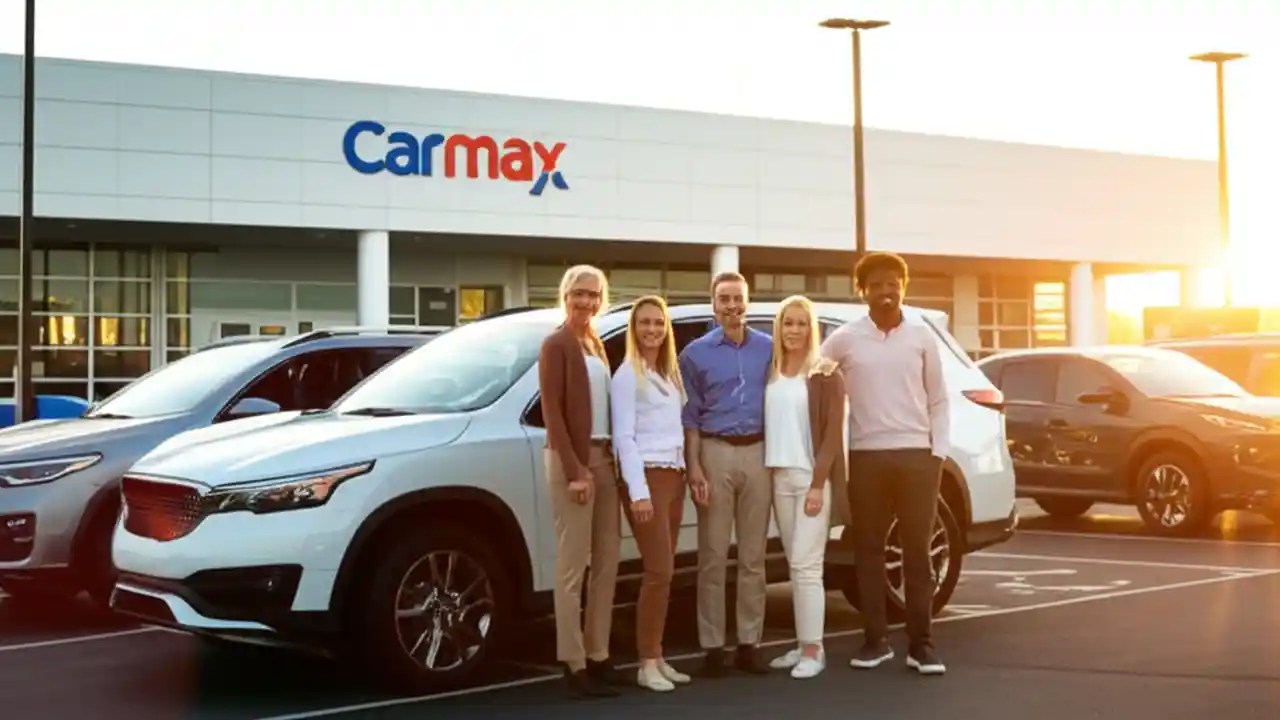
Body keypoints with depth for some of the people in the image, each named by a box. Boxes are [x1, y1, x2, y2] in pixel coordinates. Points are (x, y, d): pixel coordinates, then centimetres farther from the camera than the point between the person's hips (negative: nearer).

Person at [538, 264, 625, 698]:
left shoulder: (596, 345, 17)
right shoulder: (556, 344, -6)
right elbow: (552, 412, -12)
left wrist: (610, 459, 6)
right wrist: (574, 469, -18)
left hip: (604, 458, 8)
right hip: (572, 460, -8)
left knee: (607, 563, 10)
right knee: (573, 567, -6)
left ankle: (598, 656, 18)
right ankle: (575, 665, -3)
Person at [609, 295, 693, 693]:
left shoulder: (670, 374, 16)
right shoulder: (628, 374, -7)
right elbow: (623, 437, -12)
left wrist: (688, 472, 7)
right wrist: (638, 490, -18)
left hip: (674, 475, 7)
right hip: (646, 476, -7)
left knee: (664, 572, 7)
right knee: (659, 571, -10)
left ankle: (656, 657, 12)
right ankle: (647, 663, -5)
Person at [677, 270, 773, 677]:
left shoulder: (769, 349, 9)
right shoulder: (696, 353, 4)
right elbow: (690, 416, 2)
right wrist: (694, 467, -6)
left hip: (757, 452, 2)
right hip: (715, 452, -2)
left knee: (753, 555, 5)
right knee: (713, 556, -2)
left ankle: (749, 643, 11)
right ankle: (713, 646, 3)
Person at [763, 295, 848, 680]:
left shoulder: (825, 374, -4)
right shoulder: (770, 375, 10)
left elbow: (833, 432, -8)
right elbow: (767, 427, 11)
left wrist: (819, 483, -15)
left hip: (812, 478, -5)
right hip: (779, 478, 5)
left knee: (806, 564, -8)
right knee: (796, 566, 9)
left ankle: (814, 650, -3)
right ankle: (803, 645, 14)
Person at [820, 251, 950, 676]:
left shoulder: (921, 335, 5)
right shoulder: (844, 339, 2)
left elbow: (937, 399, 8)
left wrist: (939, 450, 0)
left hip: (917, 455, 0)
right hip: (865, 456, 0)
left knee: (917, 551, 1)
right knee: (869, 549, 5)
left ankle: (921, 644, 5)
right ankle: (876, 640, 14)